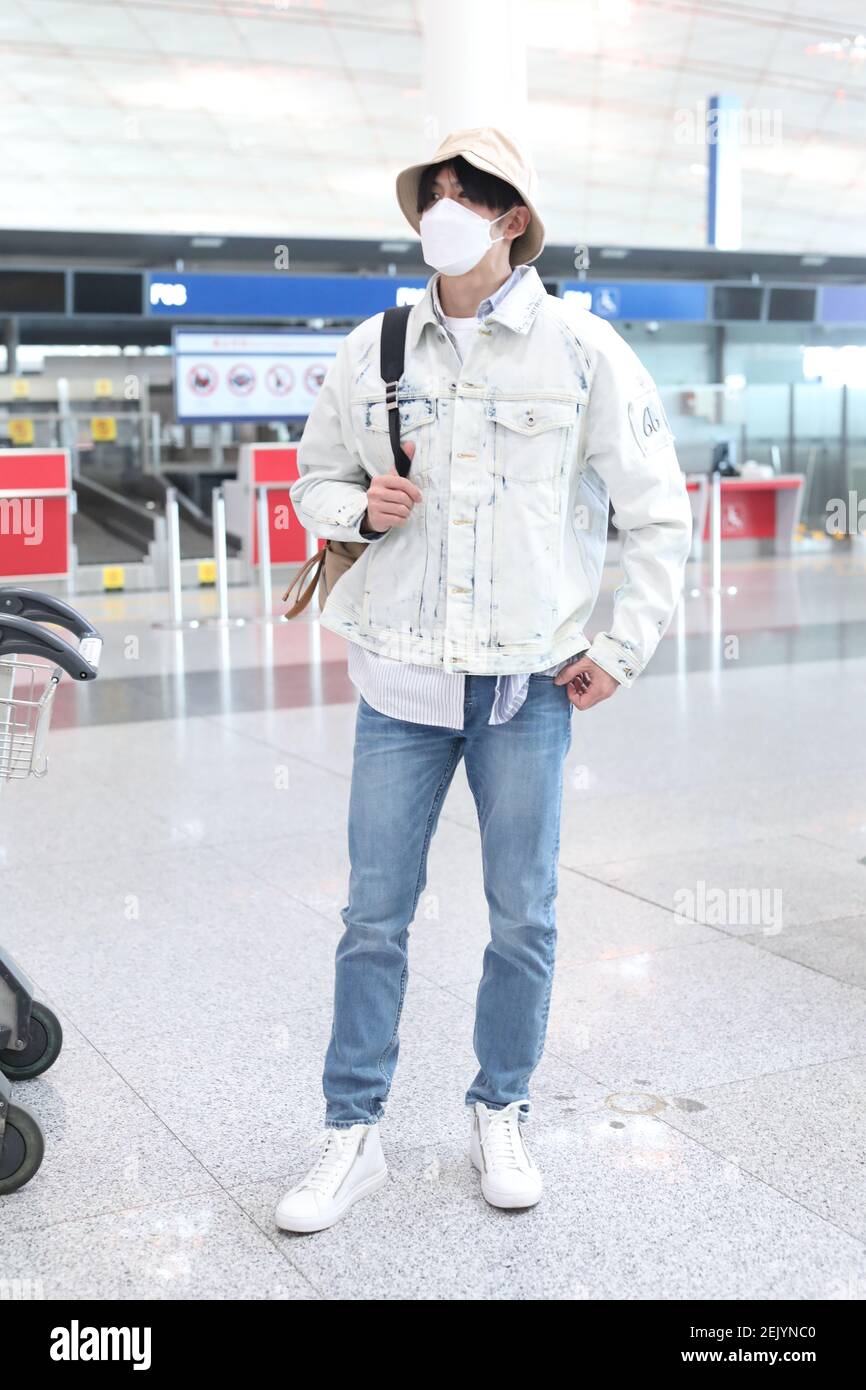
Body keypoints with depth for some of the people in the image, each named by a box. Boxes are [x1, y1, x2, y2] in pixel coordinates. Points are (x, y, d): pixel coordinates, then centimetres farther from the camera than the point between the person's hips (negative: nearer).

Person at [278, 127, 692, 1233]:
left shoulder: (583, 350, 0)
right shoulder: (373, 350, 7)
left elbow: (659, 512, 3)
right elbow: (313, 478, 18)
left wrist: (623, 650, -2)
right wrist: (359, 507, -5)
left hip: (529, 683, -1)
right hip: (400, 677, 2)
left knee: (523, 919, 8)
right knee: (374, 917, 5)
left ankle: (500, 1117, 28)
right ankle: (353, 1136, 20)